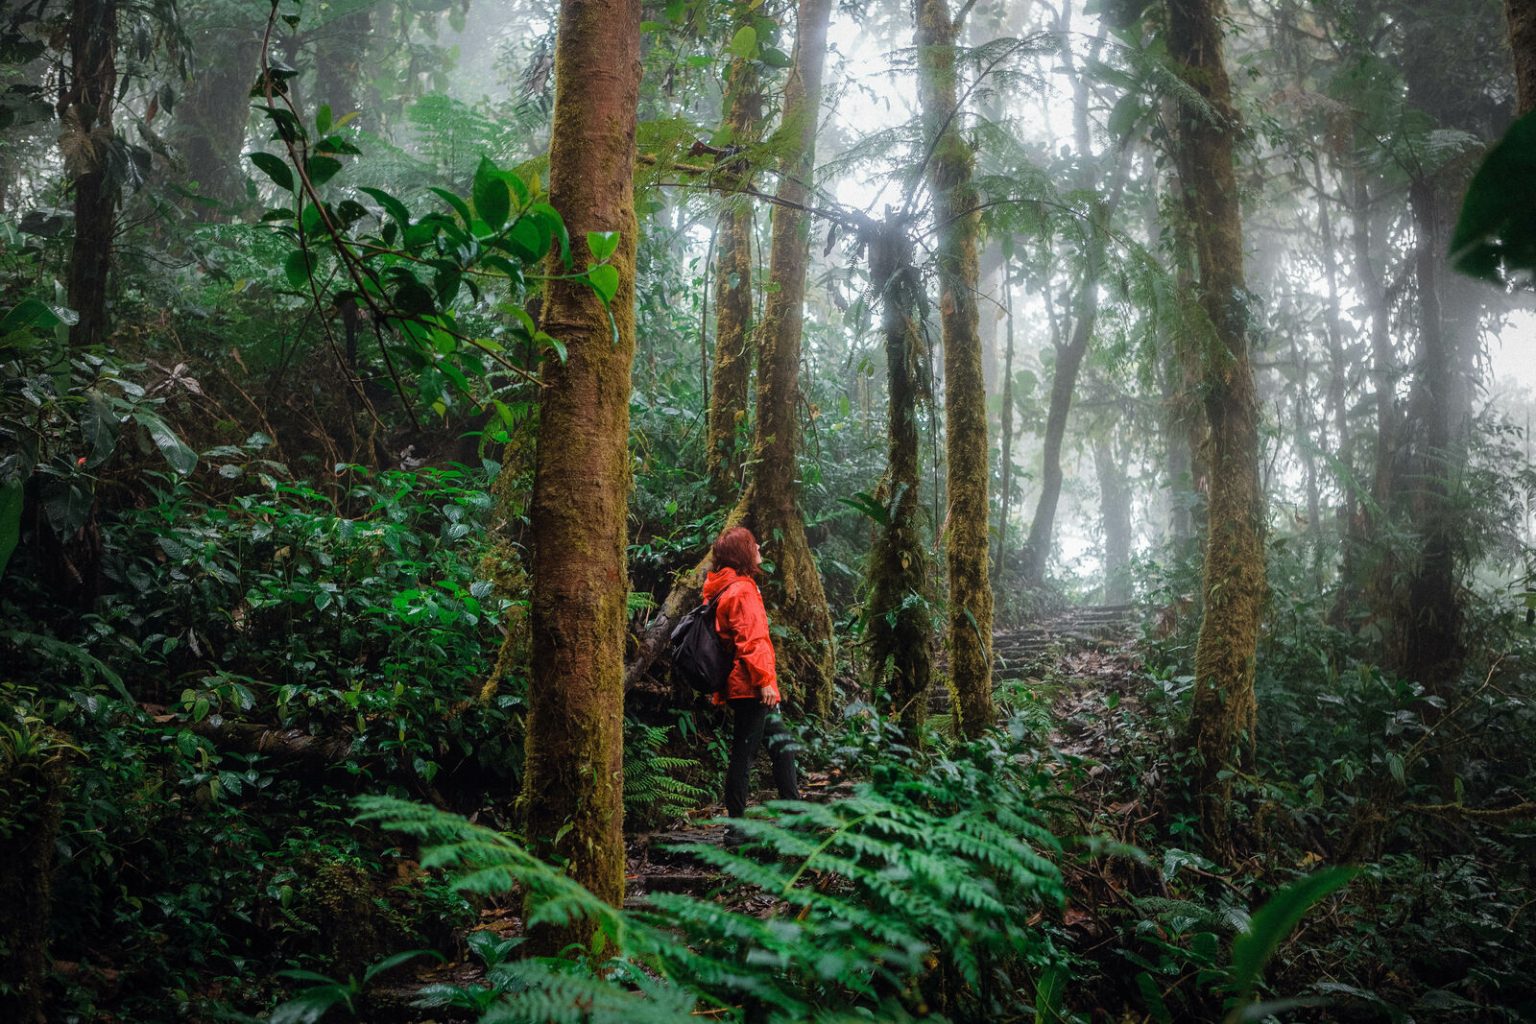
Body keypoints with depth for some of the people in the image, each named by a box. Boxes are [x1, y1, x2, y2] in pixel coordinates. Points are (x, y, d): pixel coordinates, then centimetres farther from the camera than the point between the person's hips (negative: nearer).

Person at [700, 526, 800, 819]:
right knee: (744, 753, -5)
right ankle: (736, 821, -1)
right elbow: (750, 640, -21)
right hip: (750, 686, -10)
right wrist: (764, 680, -21)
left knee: (782, 745, 15)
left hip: (744, 687, 10)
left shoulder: (723, 589, 16)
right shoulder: (742, 590, -14)